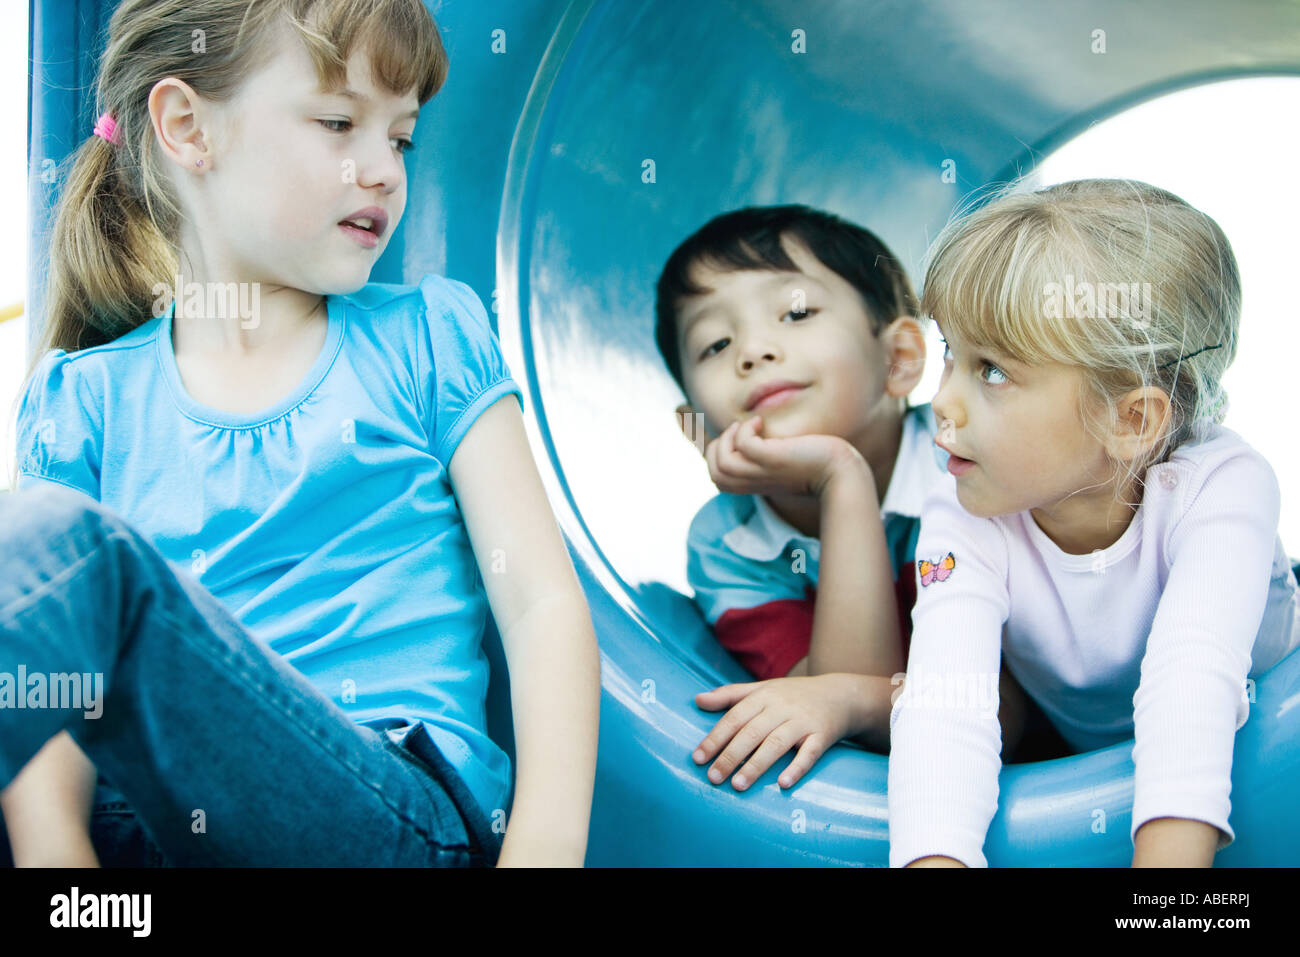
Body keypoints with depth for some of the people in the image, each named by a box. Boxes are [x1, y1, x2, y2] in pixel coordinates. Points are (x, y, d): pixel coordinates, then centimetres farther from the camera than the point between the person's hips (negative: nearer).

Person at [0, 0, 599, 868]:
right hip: (154, 819, 1)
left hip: (389, 809, -1)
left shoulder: (428, 334, 12)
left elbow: (545, 605, 4)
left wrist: (545, 845, -13)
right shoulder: (86, 397, 12)